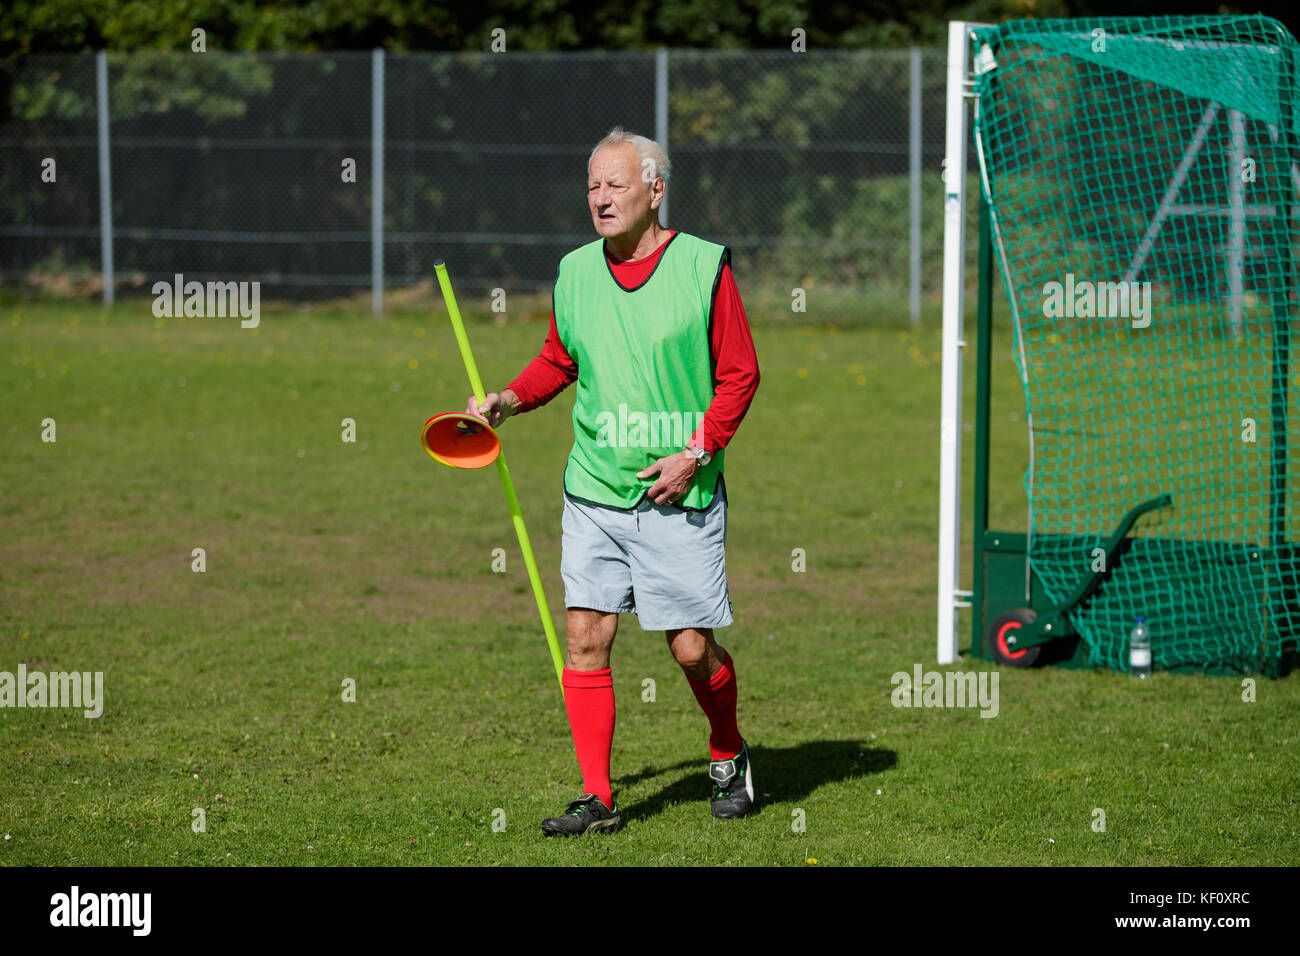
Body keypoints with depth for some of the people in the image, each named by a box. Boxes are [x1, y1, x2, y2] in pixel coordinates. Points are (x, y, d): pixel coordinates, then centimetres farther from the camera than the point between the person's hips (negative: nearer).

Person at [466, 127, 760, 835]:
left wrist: (697, 452, -11)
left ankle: (728, 754, 28)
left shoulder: (703, 266, -5)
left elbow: (739, 375, -2)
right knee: (584, 635, -5)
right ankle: (597, 798, 1)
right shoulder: (574, 272, 6)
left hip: (680, 497, -3)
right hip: (594, 492, 3)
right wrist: (510, 398, 3)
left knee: (691, 649, -1)